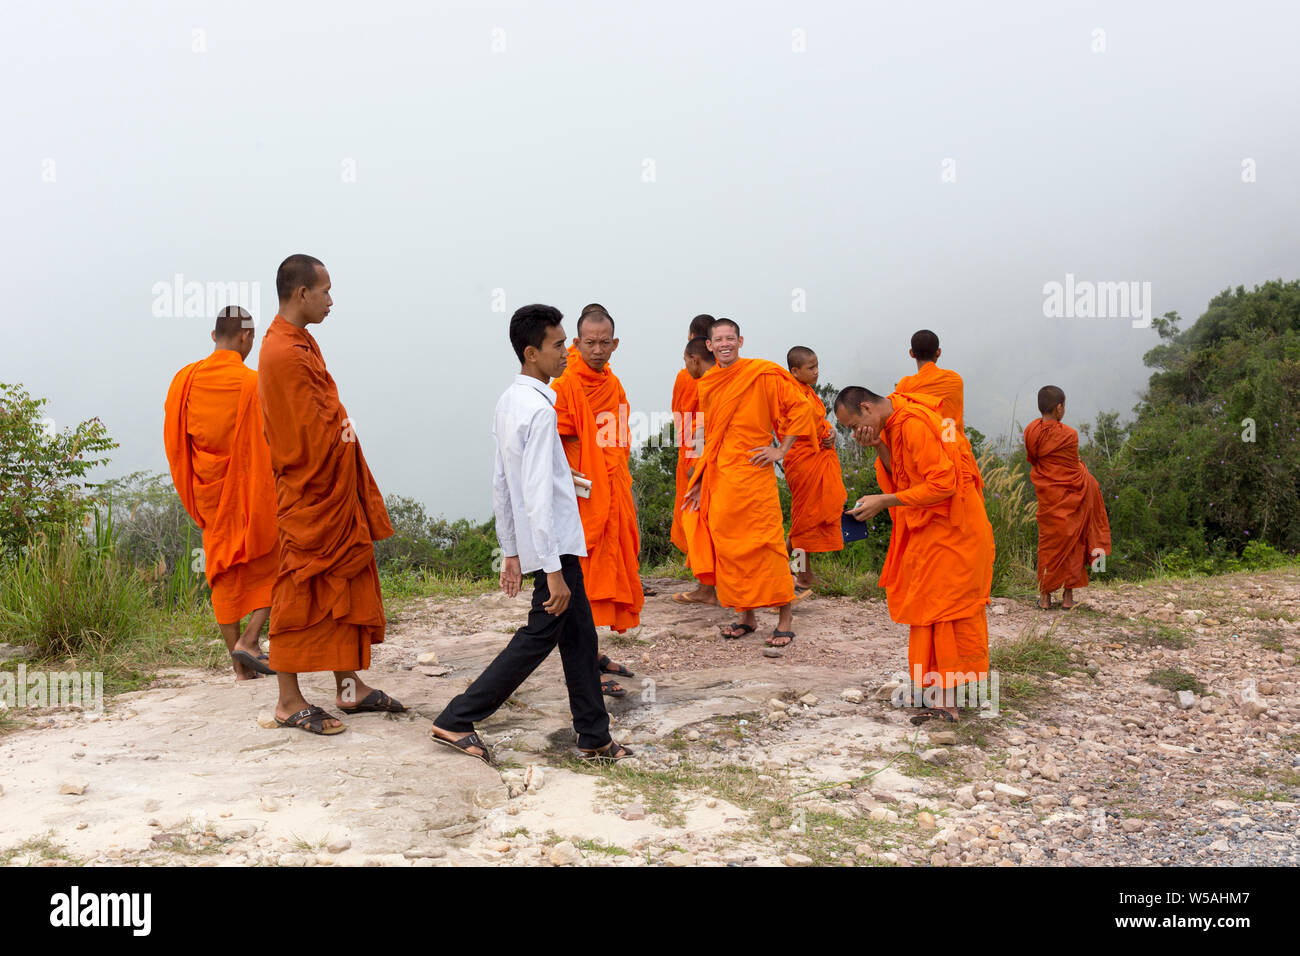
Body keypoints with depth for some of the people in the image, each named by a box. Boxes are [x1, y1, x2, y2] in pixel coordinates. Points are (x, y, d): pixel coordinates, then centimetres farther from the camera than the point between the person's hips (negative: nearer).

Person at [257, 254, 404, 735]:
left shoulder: (301, 343, 13)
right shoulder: (283, 353, -20)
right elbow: (312, 434, -21)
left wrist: (340, 429, 4)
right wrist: (345, 431, -5)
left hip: (336, 490, 10)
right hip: (310, 494, -10)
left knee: (346, 586, 14)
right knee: (301, 595, -1)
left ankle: (349, 687, 24)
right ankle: (289, 702, 10)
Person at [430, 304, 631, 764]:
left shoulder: (508, 403, 9)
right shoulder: (538, 409, -20)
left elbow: (501, 483, 13)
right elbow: (537, 496, -24)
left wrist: (512, 552, 18)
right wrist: (553, 570, -23)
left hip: (536, 543, 9)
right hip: (555, 547, -9)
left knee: (579, 635, 14)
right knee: (538, 637, 1)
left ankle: (595, 738, 23)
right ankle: (456, 720, 8)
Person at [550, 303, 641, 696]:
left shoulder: (614, 385, 12)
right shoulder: (566, 386, -11)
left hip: (615, 495, 8)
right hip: (584, 498, -8)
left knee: (612, 575, 13)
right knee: (587, 579, -5)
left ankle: (592, 653, 25)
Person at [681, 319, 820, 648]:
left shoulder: (762, 374, -5)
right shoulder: (706, 384, 12)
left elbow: (801, 408, -5)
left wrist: (781, 450, -8)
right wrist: (701, 482, 18)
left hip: (753, 473, -6)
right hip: (718, 476, 6)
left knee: (765, 543, -4)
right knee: (727, 545, 7)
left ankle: (785, 617, 6)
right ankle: (745, 616, 19)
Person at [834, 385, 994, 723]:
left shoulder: (915, 424, -21)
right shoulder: (890, 425, 9)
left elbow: (942, 483, -24)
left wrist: (885, 501, -22)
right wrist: (879, 448, -8)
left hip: (951, 529, -9)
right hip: (926, 528, 9)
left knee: (942, 605, -5)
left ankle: (944, 699, 2)